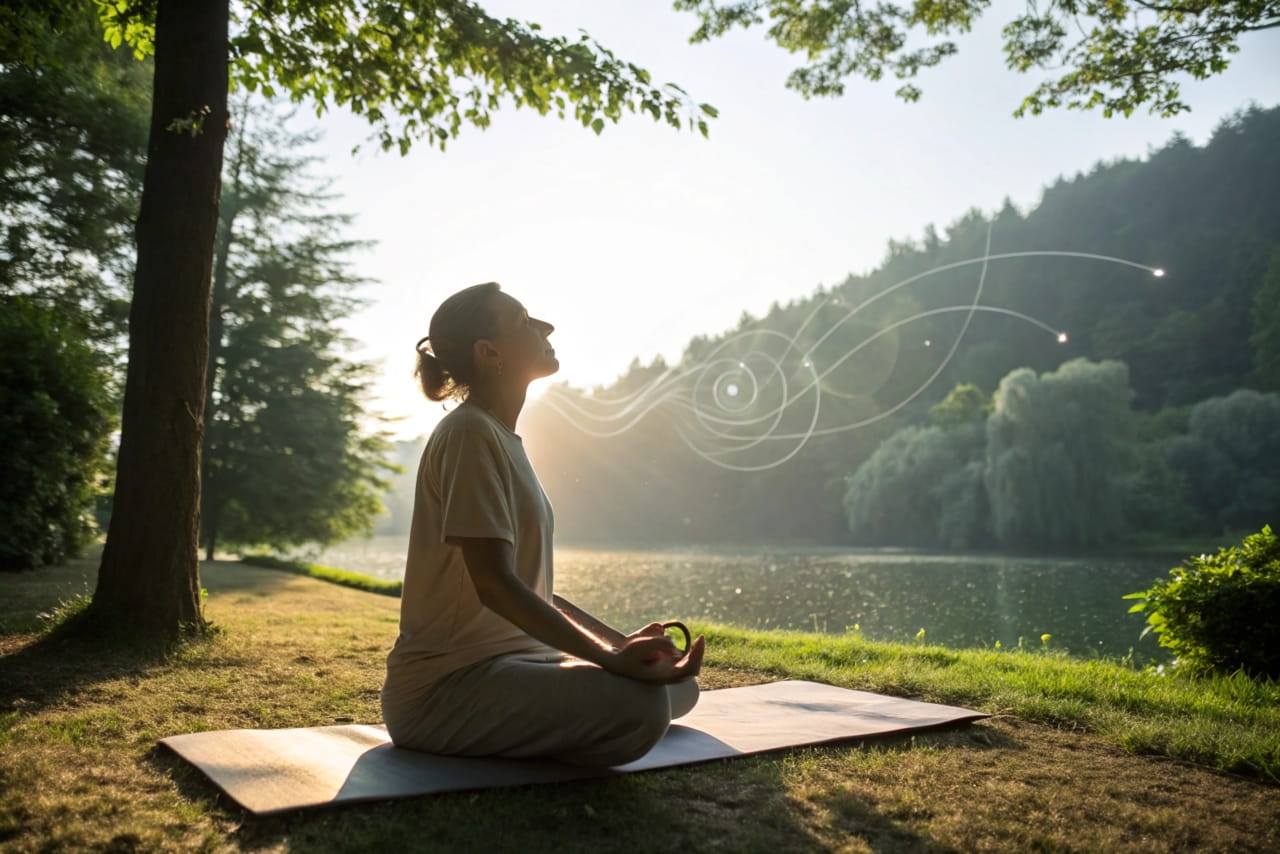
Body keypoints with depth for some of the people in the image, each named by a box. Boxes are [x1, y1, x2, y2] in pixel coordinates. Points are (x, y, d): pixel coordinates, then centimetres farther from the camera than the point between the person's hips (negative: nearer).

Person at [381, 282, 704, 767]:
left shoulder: (502, 436, 15)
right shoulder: (470, 433, -14)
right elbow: (494, 585, -23)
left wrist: (624, 644, 9)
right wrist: (613, 658, -29)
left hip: (512, 656, 9)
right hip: (445, 685, -9)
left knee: (680, 686, 10)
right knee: (638, 706, -30)